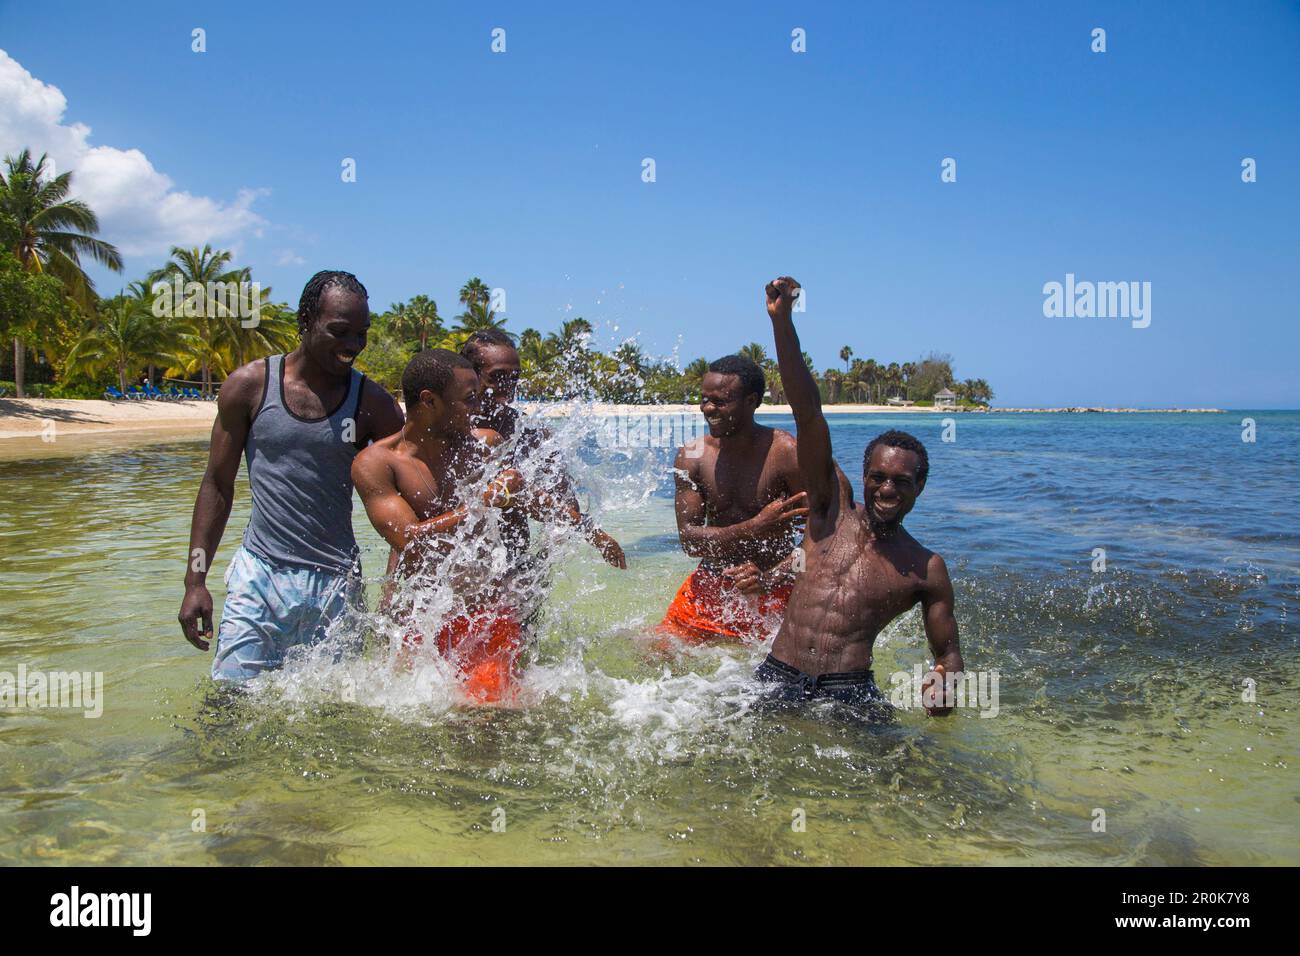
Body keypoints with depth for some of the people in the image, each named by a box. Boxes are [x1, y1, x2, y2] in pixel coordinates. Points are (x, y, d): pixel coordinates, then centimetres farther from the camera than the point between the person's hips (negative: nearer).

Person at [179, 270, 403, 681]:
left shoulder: (372, 403, 0)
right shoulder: (250, 385, 0)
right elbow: (218, 485, 6)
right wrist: (195, 579, 2)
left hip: (335, 583, 0)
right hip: (259, 574, 0)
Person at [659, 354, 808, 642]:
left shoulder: (786, 453, -15)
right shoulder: (691, 456, -5)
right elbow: (688, 538, -11)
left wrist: (771, 578, -30)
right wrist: (755, 527, -25)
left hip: (771, 595, -3)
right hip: (708, 587, 3)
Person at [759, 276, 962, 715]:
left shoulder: (926, 569, 8)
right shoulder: (834, 507, 8)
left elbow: (947, 652, 14)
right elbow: (809, 414, -1)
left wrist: (946, 685, -13)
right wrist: (781, 321, -8)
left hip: (848, 694, 0)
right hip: (775, 680, 1)